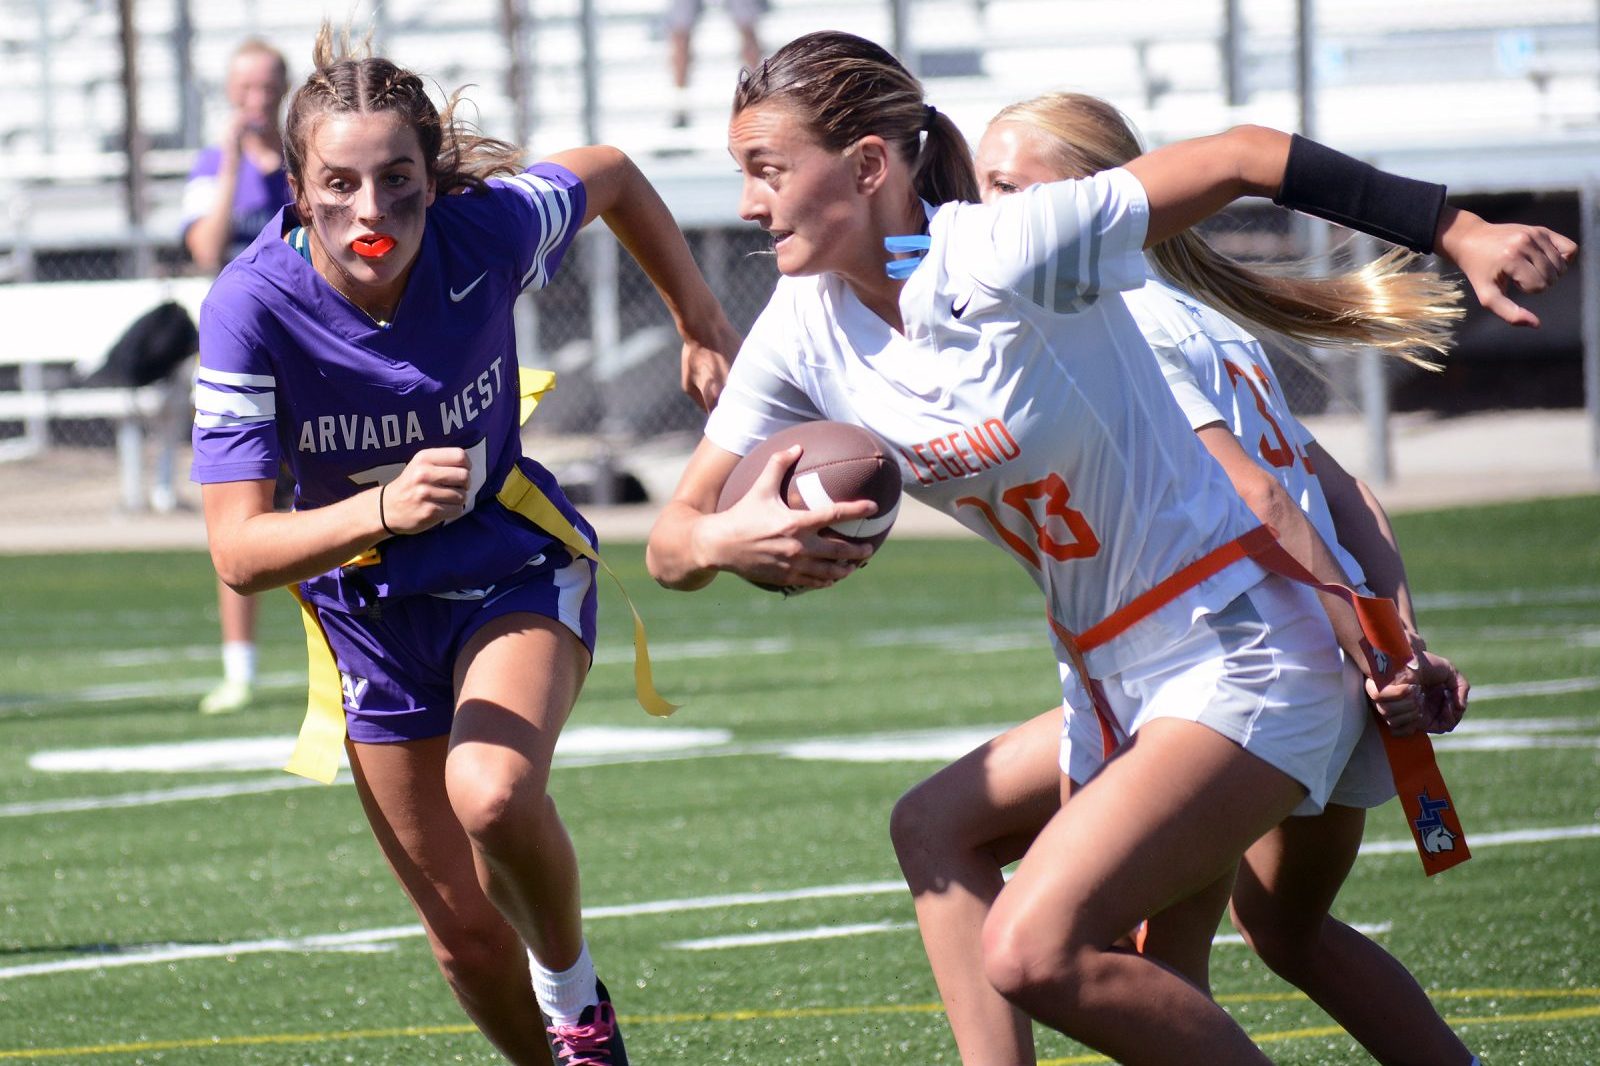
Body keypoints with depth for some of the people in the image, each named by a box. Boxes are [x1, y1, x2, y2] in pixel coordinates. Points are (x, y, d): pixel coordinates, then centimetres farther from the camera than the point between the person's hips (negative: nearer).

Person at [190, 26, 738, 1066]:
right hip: (370, 608, 1)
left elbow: (610, 174, 1)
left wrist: (702, 323, 4)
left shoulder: (487, 231, -24)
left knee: (493, 791, -33)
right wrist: (383, 511, -46)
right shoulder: (253, 307, -27)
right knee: (469, 938, 5)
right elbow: (238, 551, -30)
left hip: (516, 560, -1)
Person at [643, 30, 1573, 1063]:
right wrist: (723, 541, -23)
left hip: (1241, 657, -9)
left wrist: (1461, 231, -15)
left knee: (1035, 951, -23)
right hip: (1122, 687, 9)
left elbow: (1242, 158, -15)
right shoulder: (804, 330, 1)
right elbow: (671, 544, 2)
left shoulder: (1004, 255, -20)